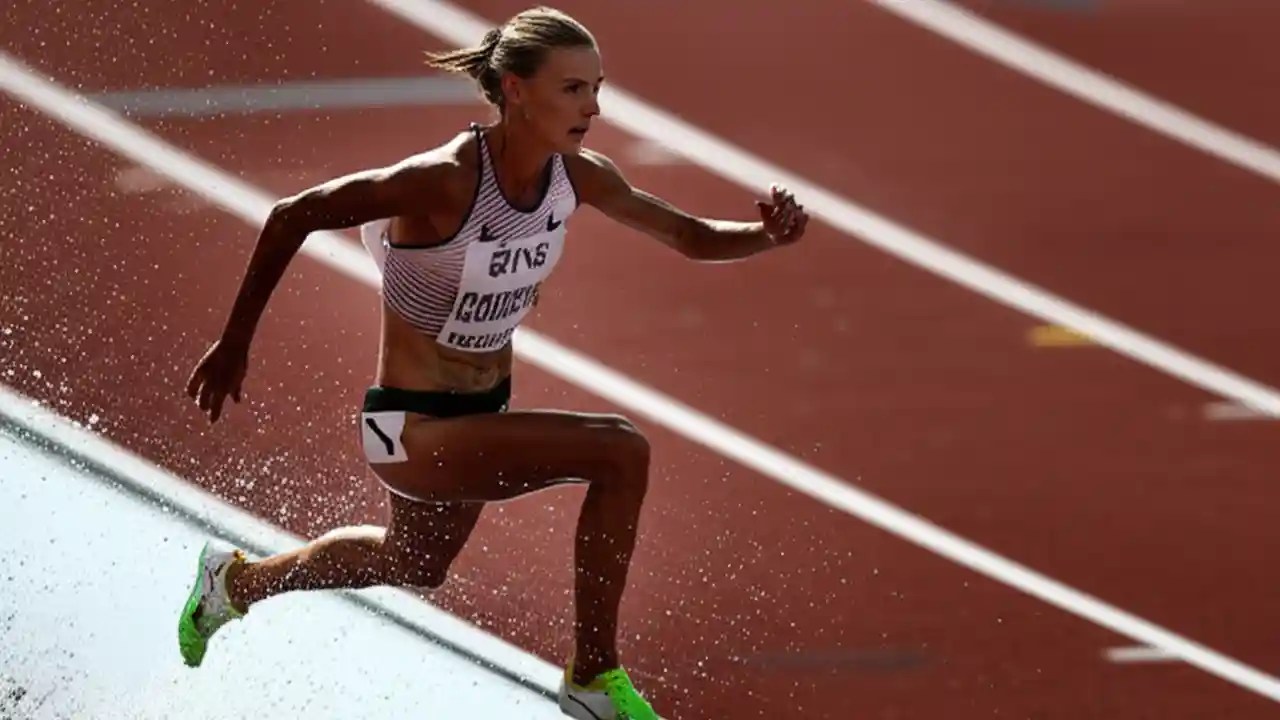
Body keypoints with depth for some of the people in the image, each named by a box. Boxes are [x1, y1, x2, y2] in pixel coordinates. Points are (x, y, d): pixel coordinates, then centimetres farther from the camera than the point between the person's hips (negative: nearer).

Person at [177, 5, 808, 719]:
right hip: (412, 429, -8)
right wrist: (235, 343, -19)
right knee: (620, 452, -24)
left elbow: (691, 237, 3)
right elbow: (292, 218, -22)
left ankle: (237, 582, 58)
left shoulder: (578, 178, -9)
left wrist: (767, 233, -18)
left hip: (486, 412, 8)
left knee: (416, 565, 33)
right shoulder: (446, 181, -29)